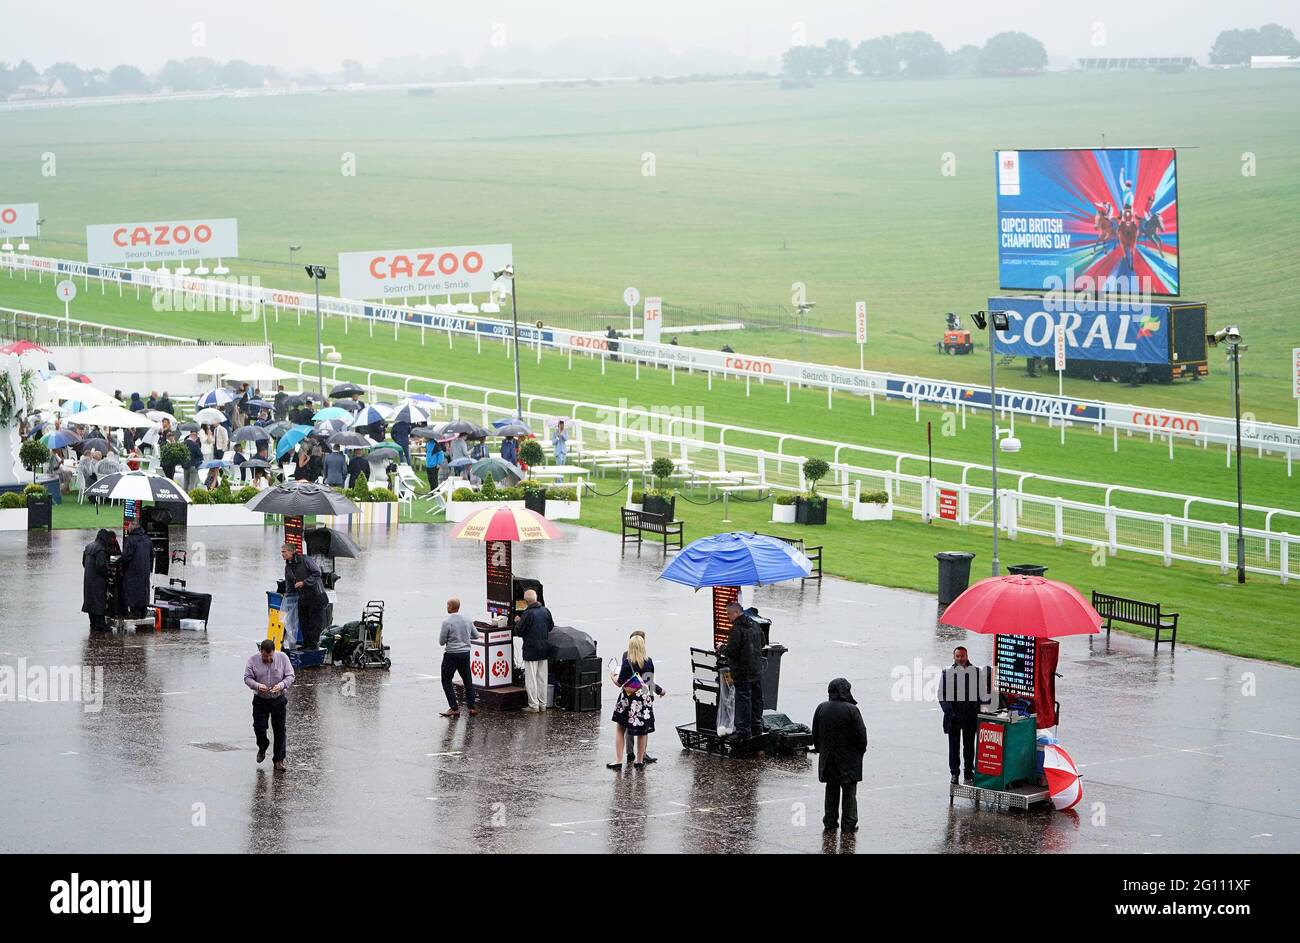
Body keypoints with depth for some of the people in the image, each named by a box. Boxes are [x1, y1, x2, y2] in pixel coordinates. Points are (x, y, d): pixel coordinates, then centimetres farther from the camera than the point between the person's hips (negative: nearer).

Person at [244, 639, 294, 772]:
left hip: (279, 700, 0)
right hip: (260, 700, 0)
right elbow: (247, 678, -8)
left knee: (279, 730, 0)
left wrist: (281, 685, -26)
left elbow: (290, 676, -5)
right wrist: (257, 686, -28)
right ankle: (262, 748, 34)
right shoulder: (253, 660, -9)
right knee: (259, 728, 1)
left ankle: (278, 760, 10)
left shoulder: (282, 658, -8)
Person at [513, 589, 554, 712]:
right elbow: (551, 626, 14)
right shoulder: (545, 611, 1)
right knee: (542, 678, 14)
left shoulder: (528, 614, -19)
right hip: (544, 649, 6)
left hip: (531, 651, -6)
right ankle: (542, 704, 19)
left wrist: (517, 622, 5)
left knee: (531, 678, 0)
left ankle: (533, 705, 0)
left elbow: (518, 631, -13)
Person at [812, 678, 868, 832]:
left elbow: (815, 733, 6)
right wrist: (861, 750, 4)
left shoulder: (821, 709, -2)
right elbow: (861, 734, -13)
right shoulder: (851, 710, -16)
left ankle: (830, 821, 17)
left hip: (828, 758, 4)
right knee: (849, 791, 4)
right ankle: (849, 823, 3)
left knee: (831, 790, 15)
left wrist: (820, 750, 18)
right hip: (849, 759, -4)